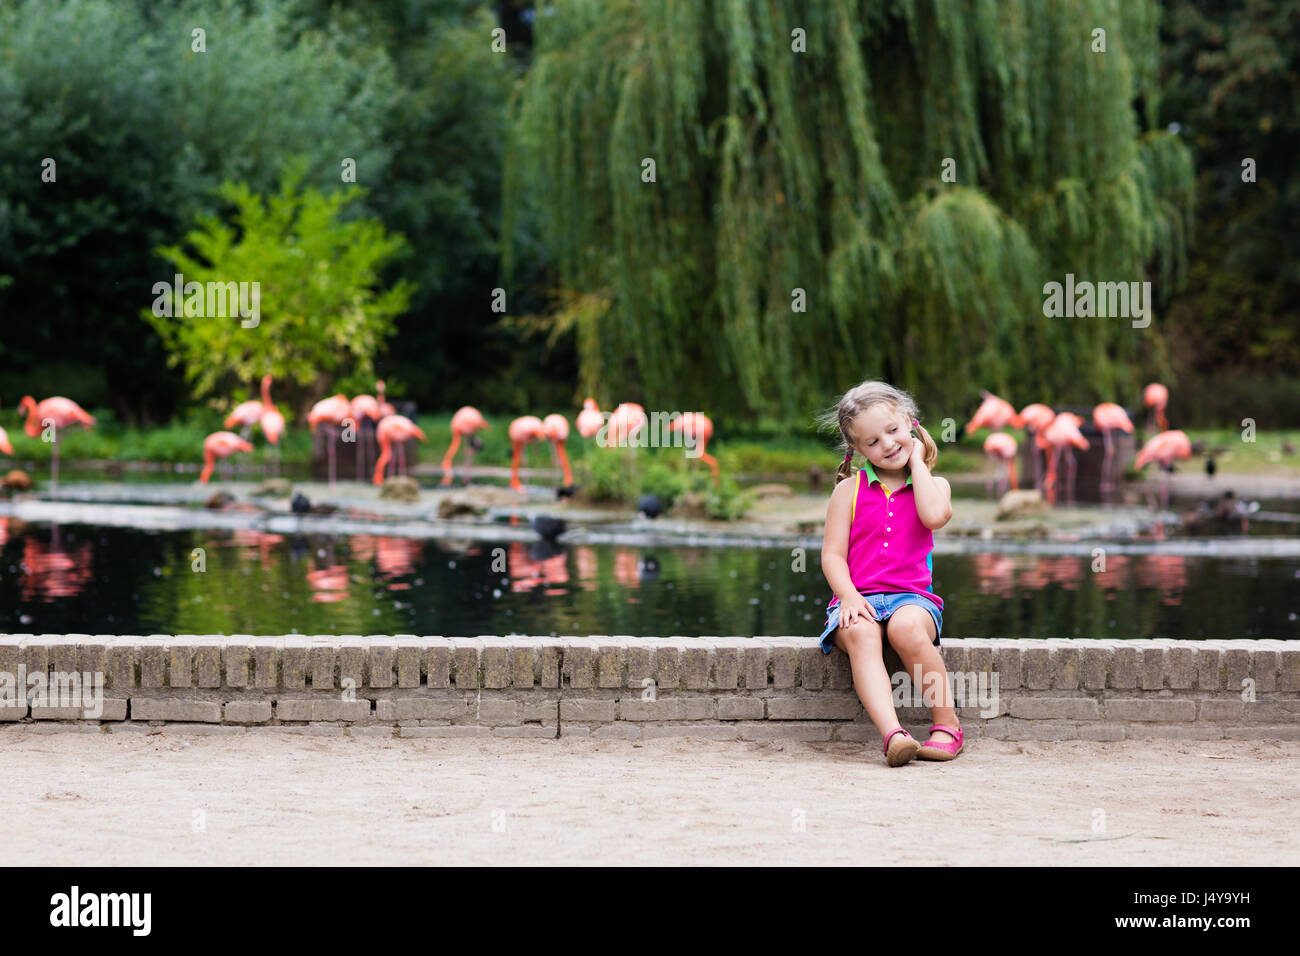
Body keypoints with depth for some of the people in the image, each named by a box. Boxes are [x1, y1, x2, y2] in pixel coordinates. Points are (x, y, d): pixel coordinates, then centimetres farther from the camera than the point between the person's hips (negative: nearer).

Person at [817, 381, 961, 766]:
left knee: (907, 627, -37)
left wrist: (916, 461, 0)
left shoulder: (933, 485, 12)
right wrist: (848, 596, -14)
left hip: (911, 596, 0)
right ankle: (892, 734, -52)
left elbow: (935, 516, -13)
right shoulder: (849, 490, 10)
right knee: (860, 634, -36)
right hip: (859, 599, 0)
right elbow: (832, 553, 5)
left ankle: (947, 724, -22)